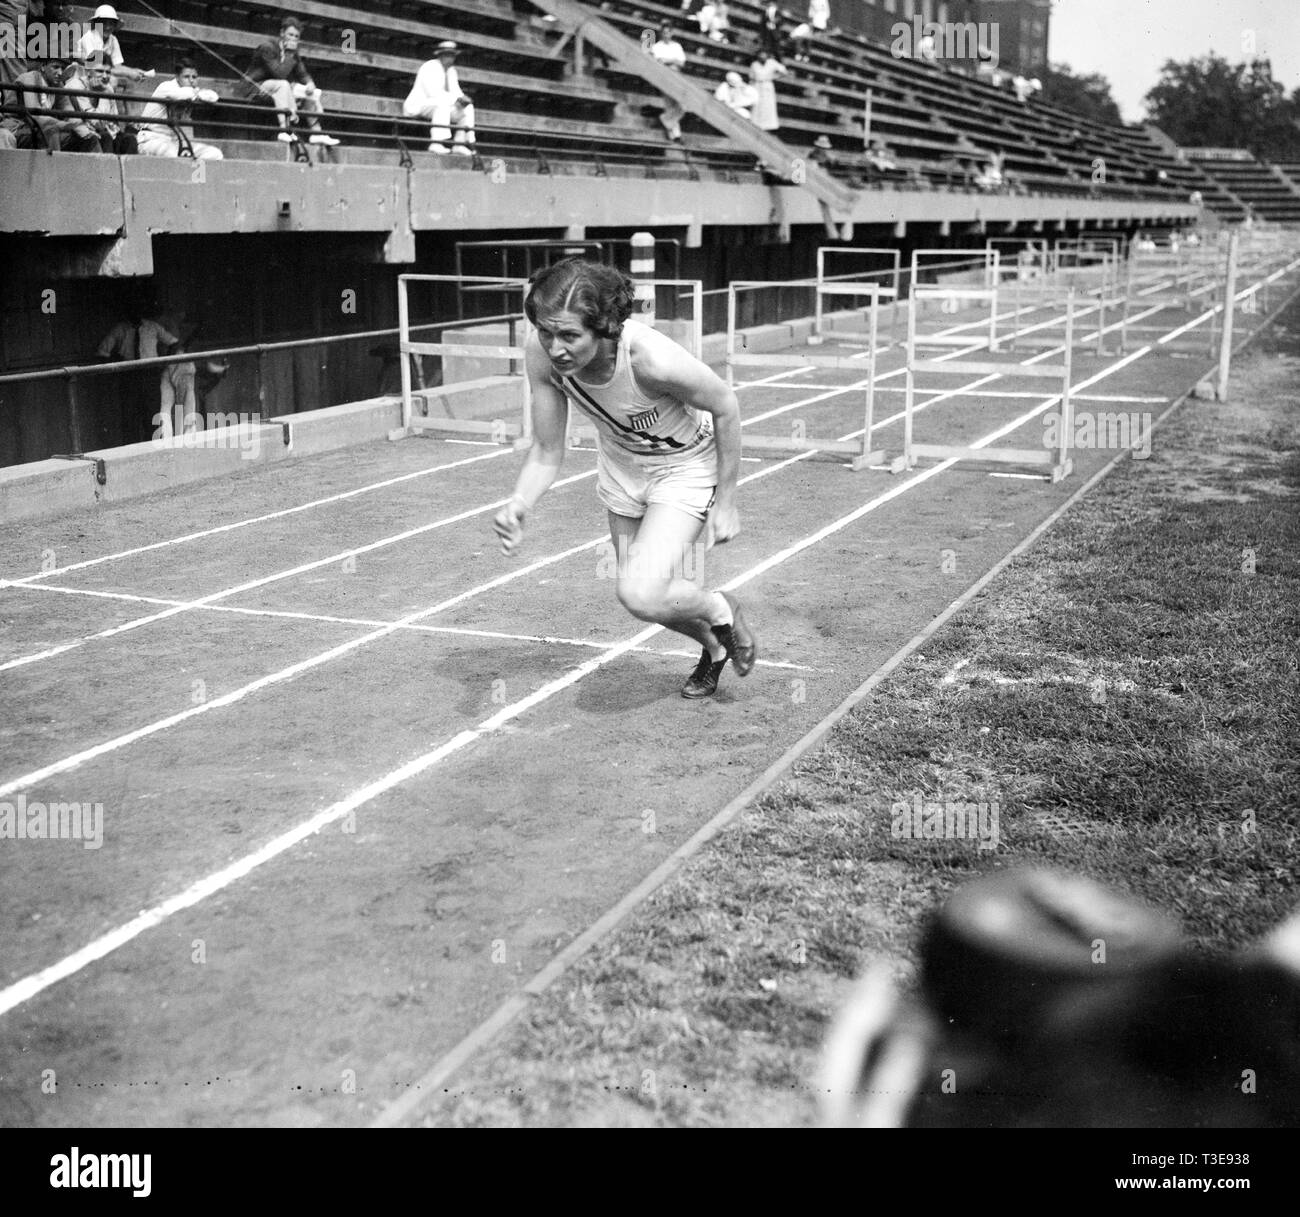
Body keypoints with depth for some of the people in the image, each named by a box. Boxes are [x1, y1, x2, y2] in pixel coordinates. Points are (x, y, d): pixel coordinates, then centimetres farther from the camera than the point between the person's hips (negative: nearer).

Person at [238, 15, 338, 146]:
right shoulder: (268, 48, -17)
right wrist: (290, 53, -23)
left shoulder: (293, 53, 7)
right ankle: (285, 129, -46)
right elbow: (280, 73, -27)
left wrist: (310, 83, -12)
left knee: (312, 92, -1)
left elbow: (303, 74, 10)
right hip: (254, 88, -8)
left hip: (280, 89, 8)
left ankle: (316, 133, -7)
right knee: (282, 85, -37)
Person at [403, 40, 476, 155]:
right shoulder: (430, 67, -14)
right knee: (443, 102, -37)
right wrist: (456, 98, -26)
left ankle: (459, 144, -10)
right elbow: (432, 92, -26)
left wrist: (462, 98, -17)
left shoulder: (451, 70, 12)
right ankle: (436, 143, -44)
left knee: (468, 107, 0)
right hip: (417, 106, -9)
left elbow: (455, 92, 8)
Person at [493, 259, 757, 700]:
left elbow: (725, 407, -21)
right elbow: (547, 452, -15)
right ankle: (714, 648, 49)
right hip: (620, 463, 6)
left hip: (684, 467, -5)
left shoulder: (652, 360, -39)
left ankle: (720, 611, 13)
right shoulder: (541, 353, -26)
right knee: (649, 591, 16)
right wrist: (519, 504, -35)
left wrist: (725, 502, -13)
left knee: (641, 596, -21)